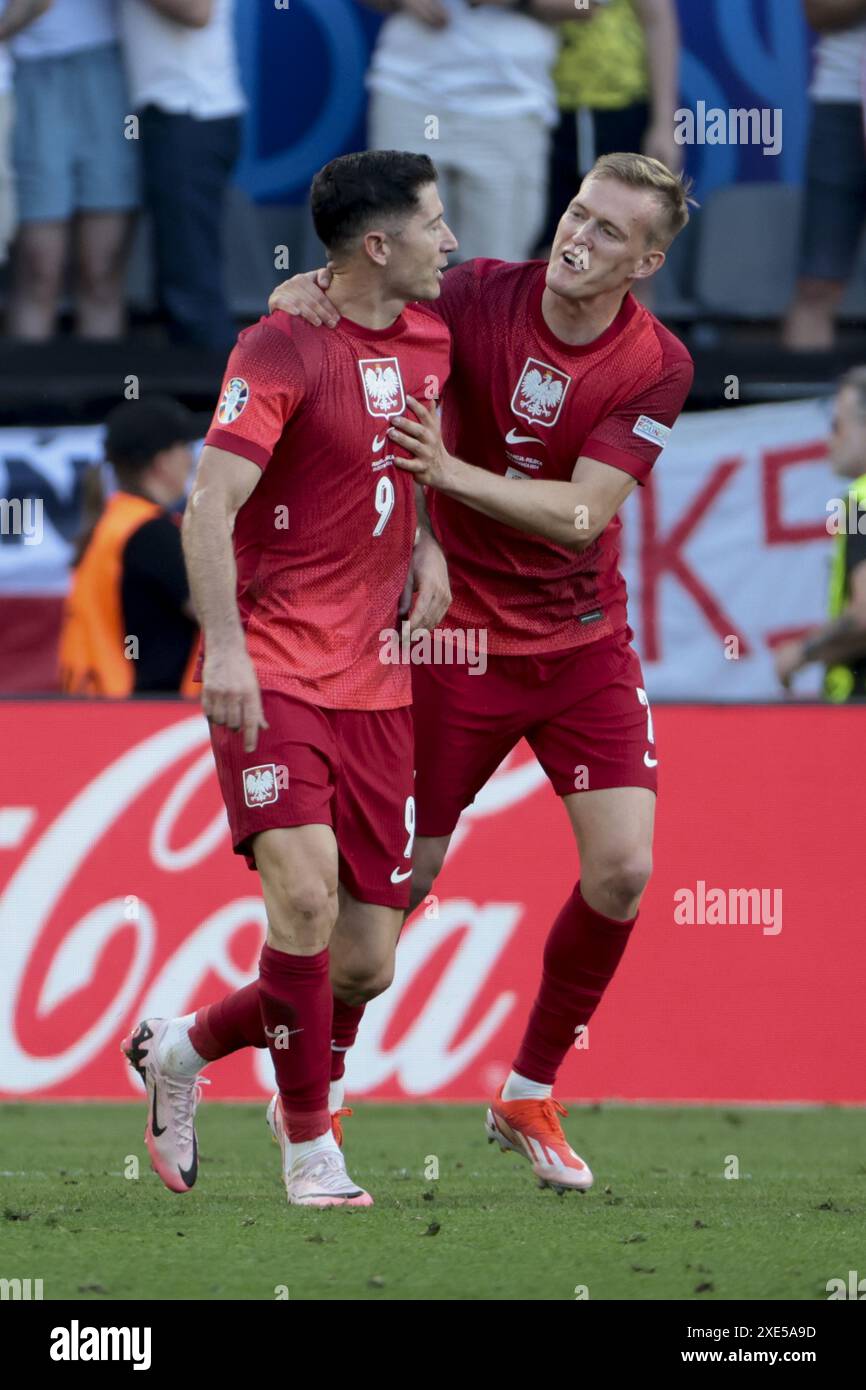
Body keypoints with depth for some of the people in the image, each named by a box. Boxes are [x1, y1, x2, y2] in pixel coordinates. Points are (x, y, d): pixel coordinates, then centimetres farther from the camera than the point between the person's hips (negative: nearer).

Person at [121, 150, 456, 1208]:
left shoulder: (430, 338, 11)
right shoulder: (283, 348, -11)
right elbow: (210, 505, -18)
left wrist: (427, 547, 12)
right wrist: (224, 646, -30)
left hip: (374, 685, 6)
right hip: (273, 676, -6)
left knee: (365, 966, 1)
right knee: (305, 894, -24)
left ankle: (179, 1051, 26)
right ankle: (309, 1148, -7)